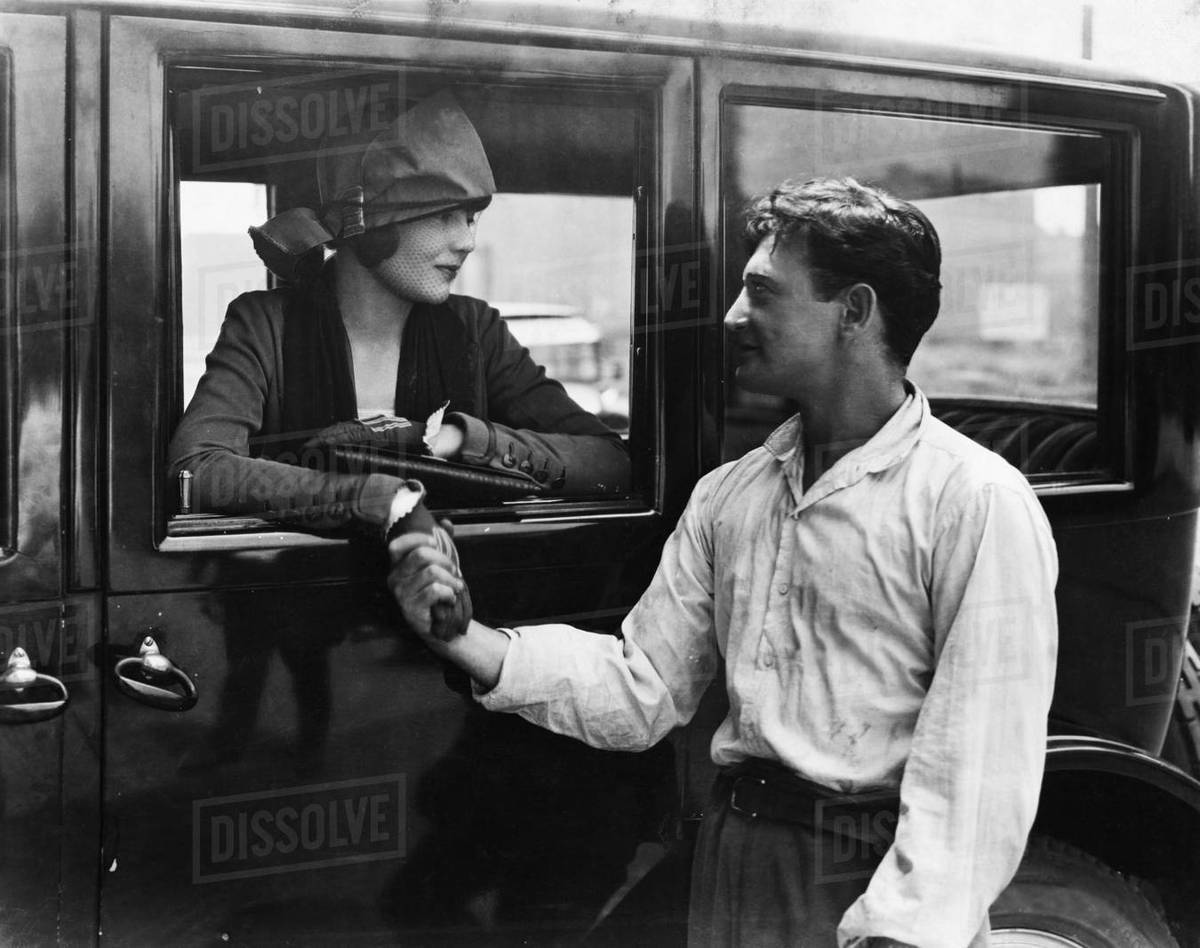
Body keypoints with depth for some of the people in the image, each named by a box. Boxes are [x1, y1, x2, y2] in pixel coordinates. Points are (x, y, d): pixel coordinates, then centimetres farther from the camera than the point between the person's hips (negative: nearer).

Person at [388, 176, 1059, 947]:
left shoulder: (974, 501, -12)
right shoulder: (726, 496, 8)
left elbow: (976, 766, -18)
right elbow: (643, 689, 6)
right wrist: (467, 641, -5)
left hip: (871, 881, -5)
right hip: (733, 863, 6)